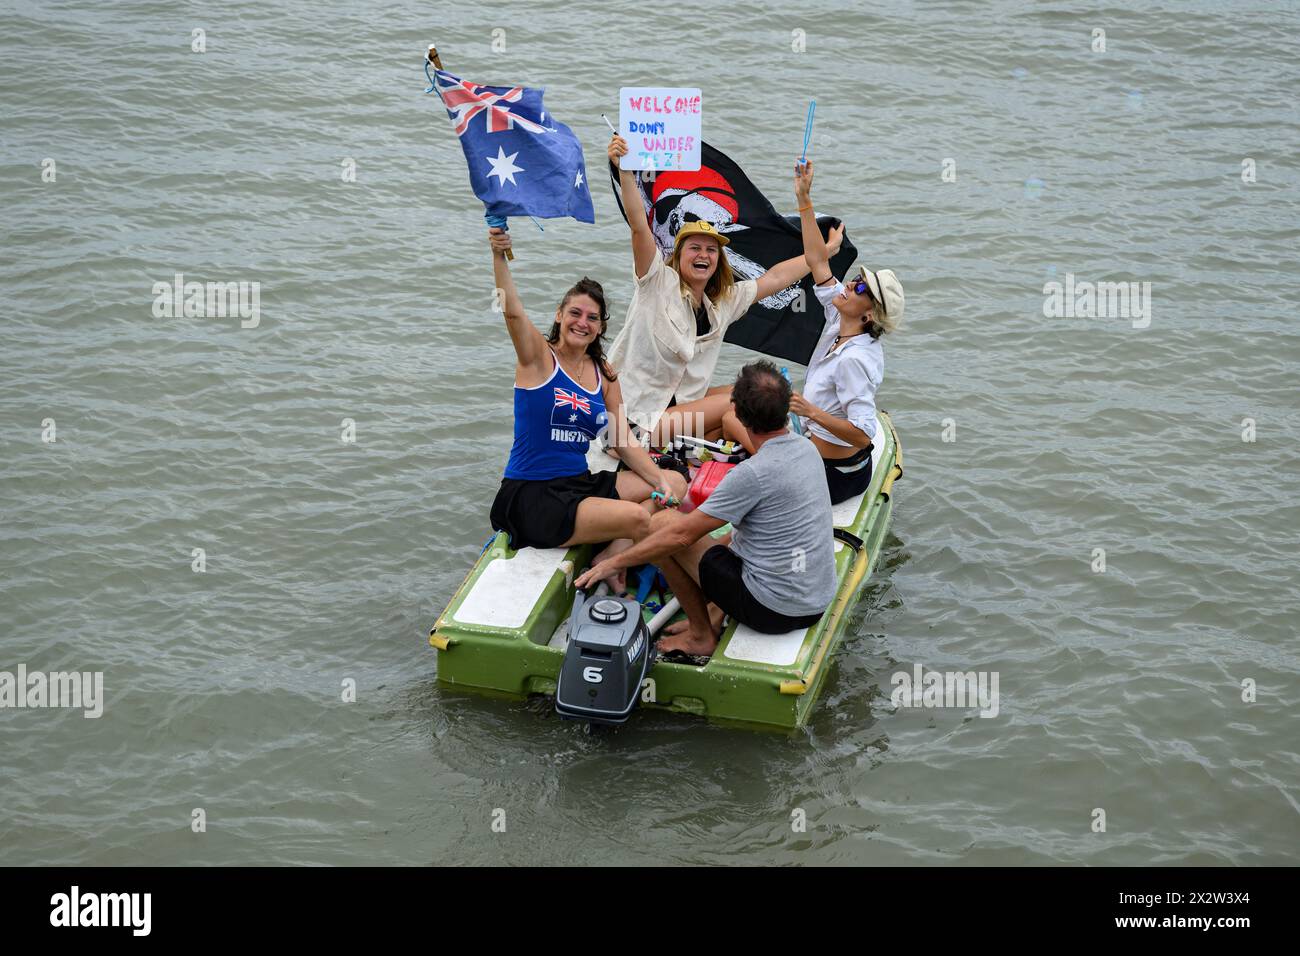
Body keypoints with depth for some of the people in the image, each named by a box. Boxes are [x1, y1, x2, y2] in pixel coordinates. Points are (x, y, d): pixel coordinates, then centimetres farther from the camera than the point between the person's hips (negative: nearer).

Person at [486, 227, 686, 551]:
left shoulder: (604, 374, 11)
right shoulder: (539, 357, -4)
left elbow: (625, 443, 11)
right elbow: (513, 311, -24)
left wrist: (661, 484, -4)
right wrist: (499, 257, -39)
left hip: (579, 484, 8)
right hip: (530, 497, -8)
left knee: (675, 483, 1)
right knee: (635, 517, -26)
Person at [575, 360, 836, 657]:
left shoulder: (753, 473, -22)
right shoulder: (807, 450, 3)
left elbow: (683, 534, -17)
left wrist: (614, 563, -7)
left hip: (773, 609, -9)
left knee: (662, 523, 0)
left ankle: (701, 635, 10)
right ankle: (716, 619, 16)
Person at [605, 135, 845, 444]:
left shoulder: (725, 301, 11)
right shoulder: (660, 283, -7)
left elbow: (775, 278, 18)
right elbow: (639, 226, -20)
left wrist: (829, 249, 22)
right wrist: (625, 171, -31)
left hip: (682, 403, 8)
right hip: (639, 413, -8)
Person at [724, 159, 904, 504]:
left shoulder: (854, 359, -29)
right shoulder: (841, 323, -3)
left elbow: (862, 434, -33)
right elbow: (818, 261, 5)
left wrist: (812, 412, -36)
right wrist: (804, 199, 3)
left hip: (831, 475, -9)